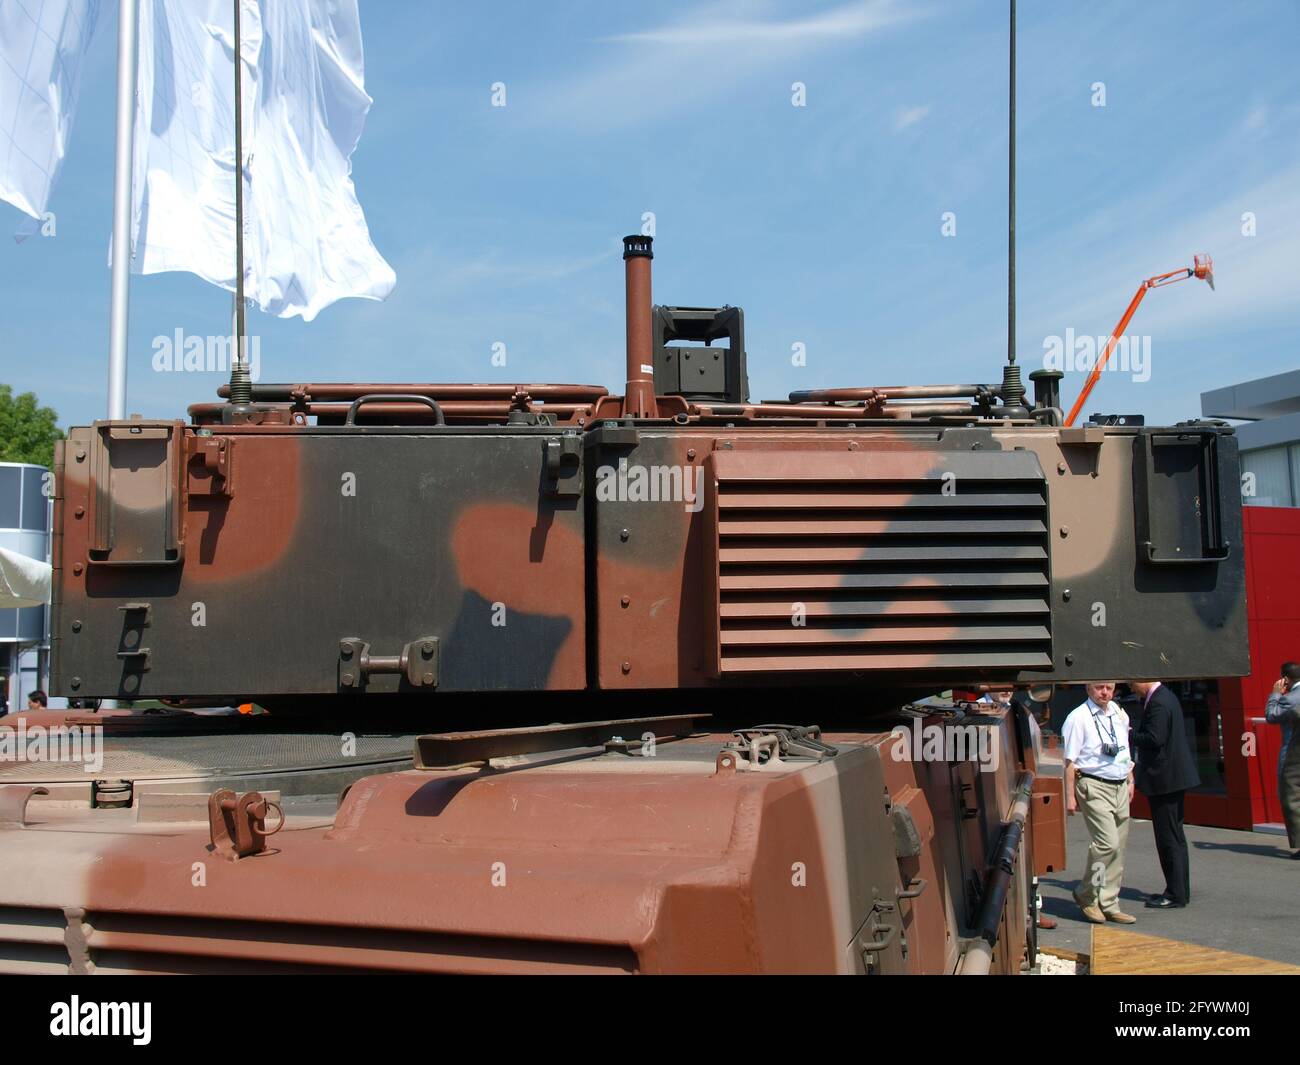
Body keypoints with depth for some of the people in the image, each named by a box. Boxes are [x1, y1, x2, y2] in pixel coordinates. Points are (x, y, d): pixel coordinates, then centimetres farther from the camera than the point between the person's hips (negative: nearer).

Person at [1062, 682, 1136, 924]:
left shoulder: (1119, 714, 12)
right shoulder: (1078, 718, -10)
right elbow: (1069, 761, -11)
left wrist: (1130, 782, 19)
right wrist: (1070, 796, -13)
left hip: (1120, 787, 7)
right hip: (1094, 787, -7)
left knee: (1118, 847, 9)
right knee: (1107, 843, -15)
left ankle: (1108, 904, 18)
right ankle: (1085, 893, 5)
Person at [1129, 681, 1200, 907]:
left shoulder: (1158, 703, -19)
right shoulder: (1165, 697, 13)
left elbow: (1154, 738, -25)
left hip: (1164, 779, -11)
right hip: (1173, 777, 11)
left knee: (1169, 838, -4)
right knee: (1174, 836, 16)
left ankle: (1176, 894, 0)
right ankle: (1180, 890, 23)